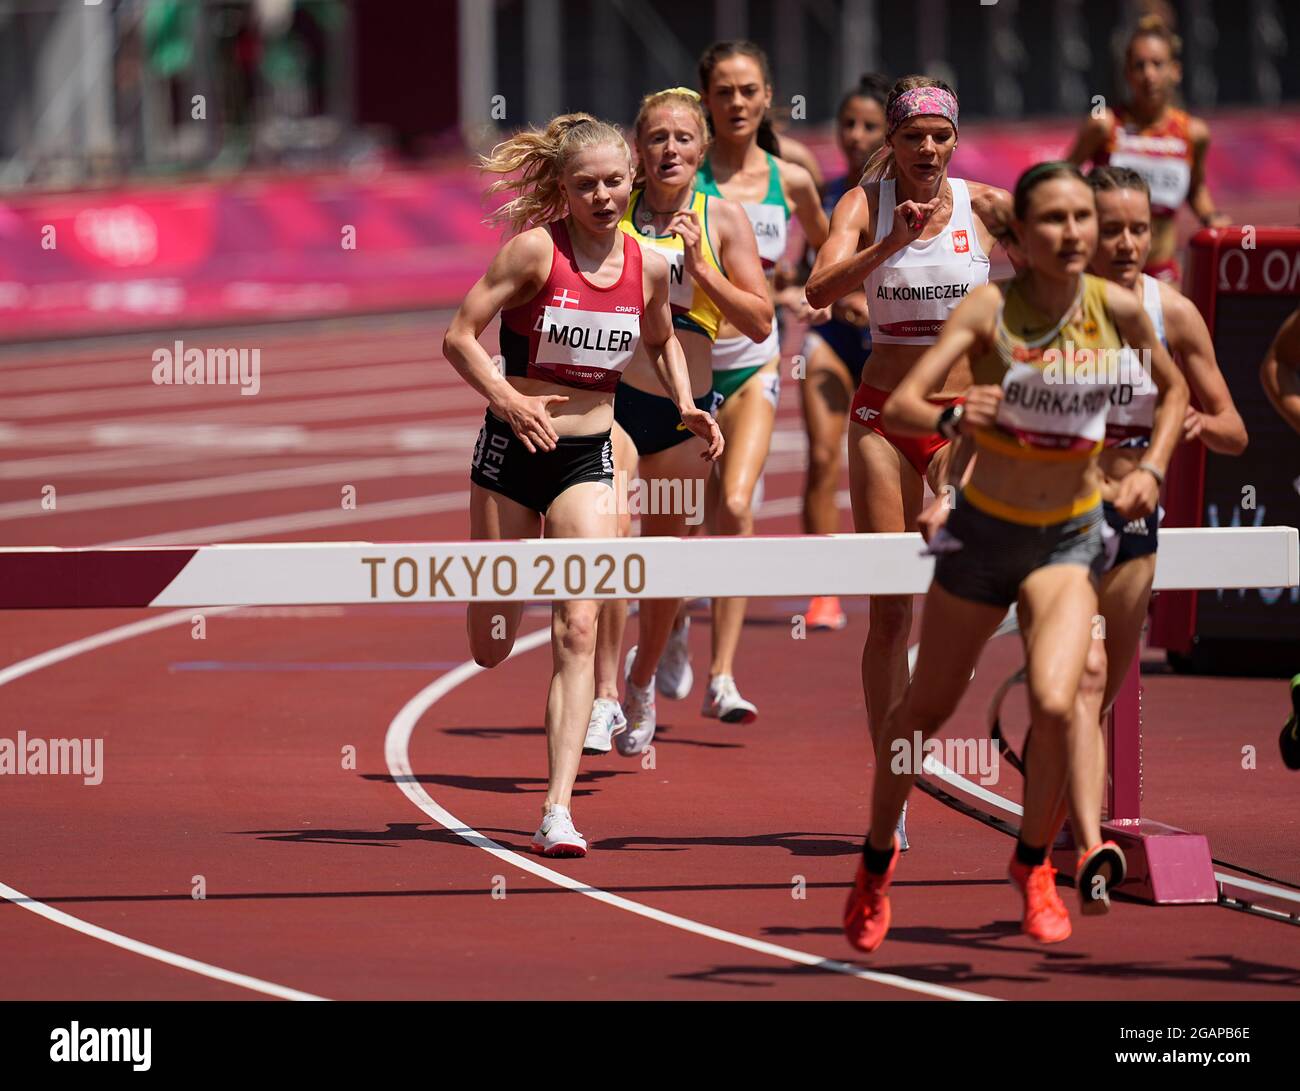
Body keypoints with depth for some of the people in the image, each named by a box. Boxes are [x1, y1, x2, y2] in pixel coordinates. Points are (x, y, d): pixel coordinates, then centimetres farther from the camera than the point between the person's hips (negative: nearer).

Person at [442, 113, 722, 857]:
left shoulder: (648, 266, 0)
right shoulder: (537, 249, -12)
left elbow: (661, 340, 21)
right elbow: (460, 335, -12)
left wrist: (687, 407, 5)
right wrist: (508, 401, -27)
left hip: (588, 460, 2)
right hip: (513, 452, -2)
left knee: (579, 630, -13)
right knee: (491, 648, 9)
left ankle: (559, 809, -16)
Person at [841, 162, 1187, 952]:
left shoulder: (1117, 309, -8)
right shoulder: (989, 308, -16)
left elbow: (1174, 389, 12)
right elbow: (899, 407, -25)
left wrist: (1152, 470, -3)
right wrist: (952, 418, -46)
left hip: (1071, 538, 1)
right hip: (983, 531, -1)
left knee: (1054, 704, -21)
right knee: (927, 711, 13)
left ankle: (1034, 862, 5)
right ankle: (877, 859, 39)